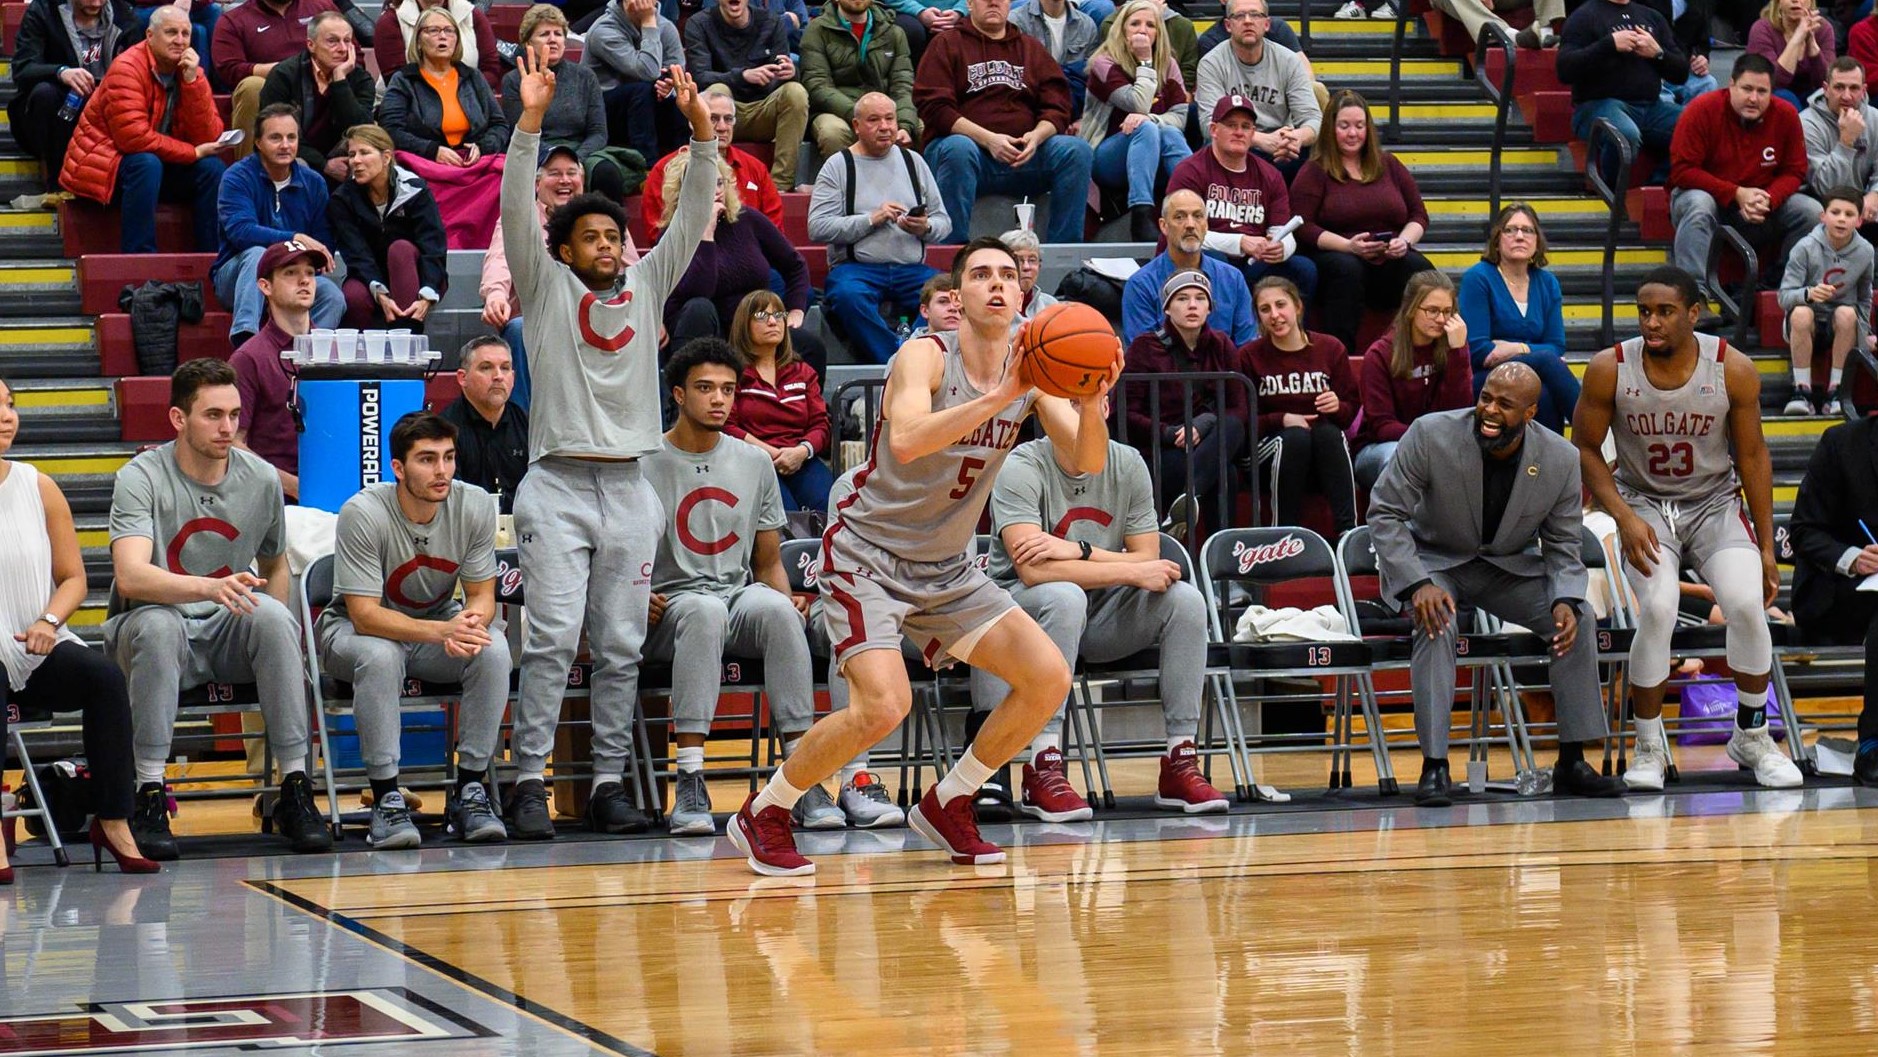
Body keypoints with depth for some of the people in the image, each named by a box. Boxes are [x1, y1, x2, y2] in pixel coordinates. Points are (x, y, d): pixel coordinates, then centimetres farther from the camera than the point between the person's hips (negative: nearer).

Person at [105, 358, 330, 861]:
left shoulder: (262, 479, 2)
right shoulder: (141, 479, -12)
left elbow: (275, 567, 19)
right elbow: (131, 577, -28)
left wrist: (273, 640, 0)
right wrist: (211, 588, -45)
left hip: (229, 632, 3)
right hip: (145, 629, -3)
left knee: (270, 614, -30)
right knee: (157, 624, -37)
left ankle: (295, 790, -26)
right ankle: (149, 796, -31)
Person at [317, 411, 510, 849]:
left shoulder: (475, 506, -14)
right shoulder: (363, 514, -25)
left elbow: (482, 596, -7)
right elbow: (365, 615, -28)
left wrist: (468, 625, -33)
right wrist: (442, 631, -43)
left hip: (440, 621, 3)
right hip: (356, 630, -3)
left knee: (493, 649, -27)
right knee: (381, 656, -38)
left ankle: (470, 792, -18)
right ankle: (386, 799, -28)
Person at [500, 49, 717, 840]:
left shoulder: (647, 285, 14)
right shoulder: (546, 286, 5)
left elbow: (694, 216, 7)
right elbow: (516, 211, -7)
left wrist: (700, 127, -6)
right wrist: (531, 121, -18)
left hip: (628, 488, 4)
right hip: (558, 484, -4)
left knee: (621, 646, 3)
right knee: (553, 635, -12)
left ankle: (609, 784, 6)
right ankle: (529, 783, -11)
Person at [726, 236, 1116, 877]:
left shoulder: (1032, 373, 0)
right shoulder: (925, 356, -18)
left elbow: (1088, 463, -7)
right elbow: (908, 441, -37)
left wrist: (1092, 404, -27)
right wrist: (1001, 396, -42)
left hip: (946, 569, 7)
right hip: (867, 556, -7)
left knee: (1049, 679, -3)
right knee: (883, 706, -24)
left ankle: (946, 805, 14)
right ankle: (762, 816, -3)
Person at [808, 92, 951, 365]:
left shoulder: (913, 161, 17)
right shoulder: (838, 166, 6)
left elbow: (944, 222, 16)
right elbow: (817, 228, -6)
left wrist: (925, 228, -7)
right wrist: (872, 219, -12)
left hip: (911, 270, 3)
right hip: (856, 268, -3)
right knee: (847, 295, -37)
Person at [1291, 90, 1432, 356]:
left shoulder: (1389, 165, 20)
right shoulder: (1315, 172, 8)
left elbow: (1419, 216, 21)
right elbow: (1302, 227, -2)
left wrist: (1405, 240, -3)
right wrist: (1348, 245, -15)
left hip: (1391, 260, 3)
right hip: (1332, 255, -3)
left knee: (1420, 269, -30)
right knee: (1346, 270, -39)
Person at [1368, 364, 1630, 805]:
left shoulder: (1561, 460, -13)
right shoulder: (1431, 435, -21)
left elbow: (1563, 546, -2)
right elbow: (1385, 514, -15)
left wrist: (1566, 600, -23)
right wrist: (1418, 584, -29)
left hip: (1509, 567, 3)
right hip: (1434, 562, -3)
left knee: (1579, 618, -18)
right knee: (1438, 624, -34)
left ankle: (1572, 763, -7)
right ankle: (1434, 766, -29)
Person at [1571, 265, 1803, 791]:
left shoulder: (1733, 370, -14)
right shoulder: (1610, 369, -16)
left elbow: (1752, 455, -3)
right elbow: (1584, 449, -4)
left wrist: (1766, 547, -2)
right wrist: (1625, 518, -16)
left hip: (1715, 503, 1)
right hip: (1644, 504, -1)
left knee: (1747, 605, -22)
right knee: (1658, 609, -26)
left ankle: (1752, 737, 2)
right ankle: (1648, 748, -8)